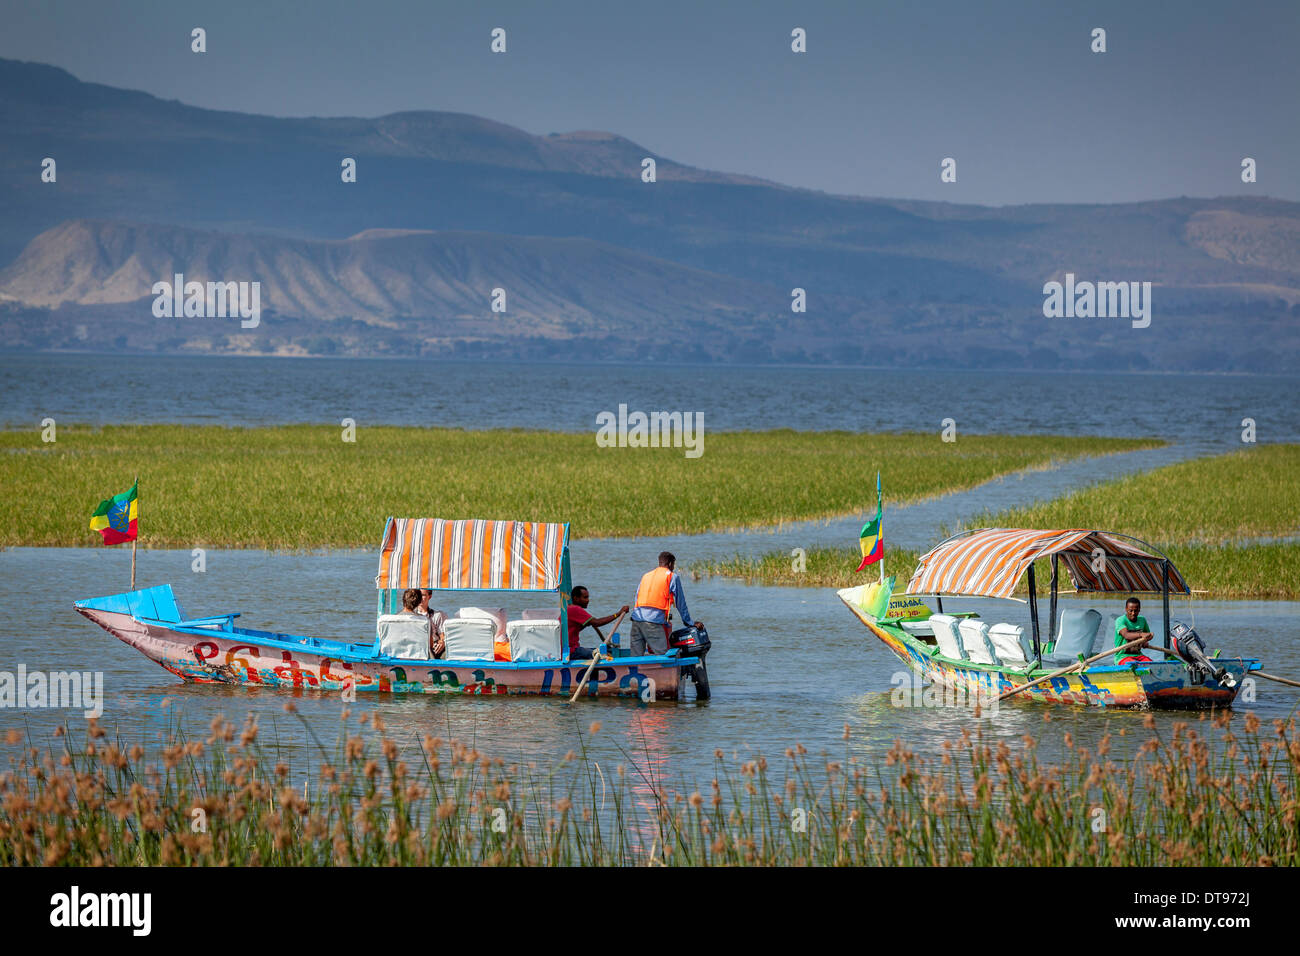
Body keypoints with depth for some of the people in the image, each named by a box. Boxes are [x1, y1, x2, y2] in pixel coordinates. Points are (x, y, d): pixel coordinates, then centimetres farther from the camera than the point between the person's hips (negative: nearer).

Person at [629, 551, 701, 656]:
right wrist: (689, 622, 22)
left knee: (635, 657, 4)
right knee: (662, 657, -9)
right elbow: (680, 603, 12)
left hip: (636, 618, 6)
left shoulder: (645, 576, 25)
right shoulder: (672, 577, 8)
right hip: (654, 621, -6)